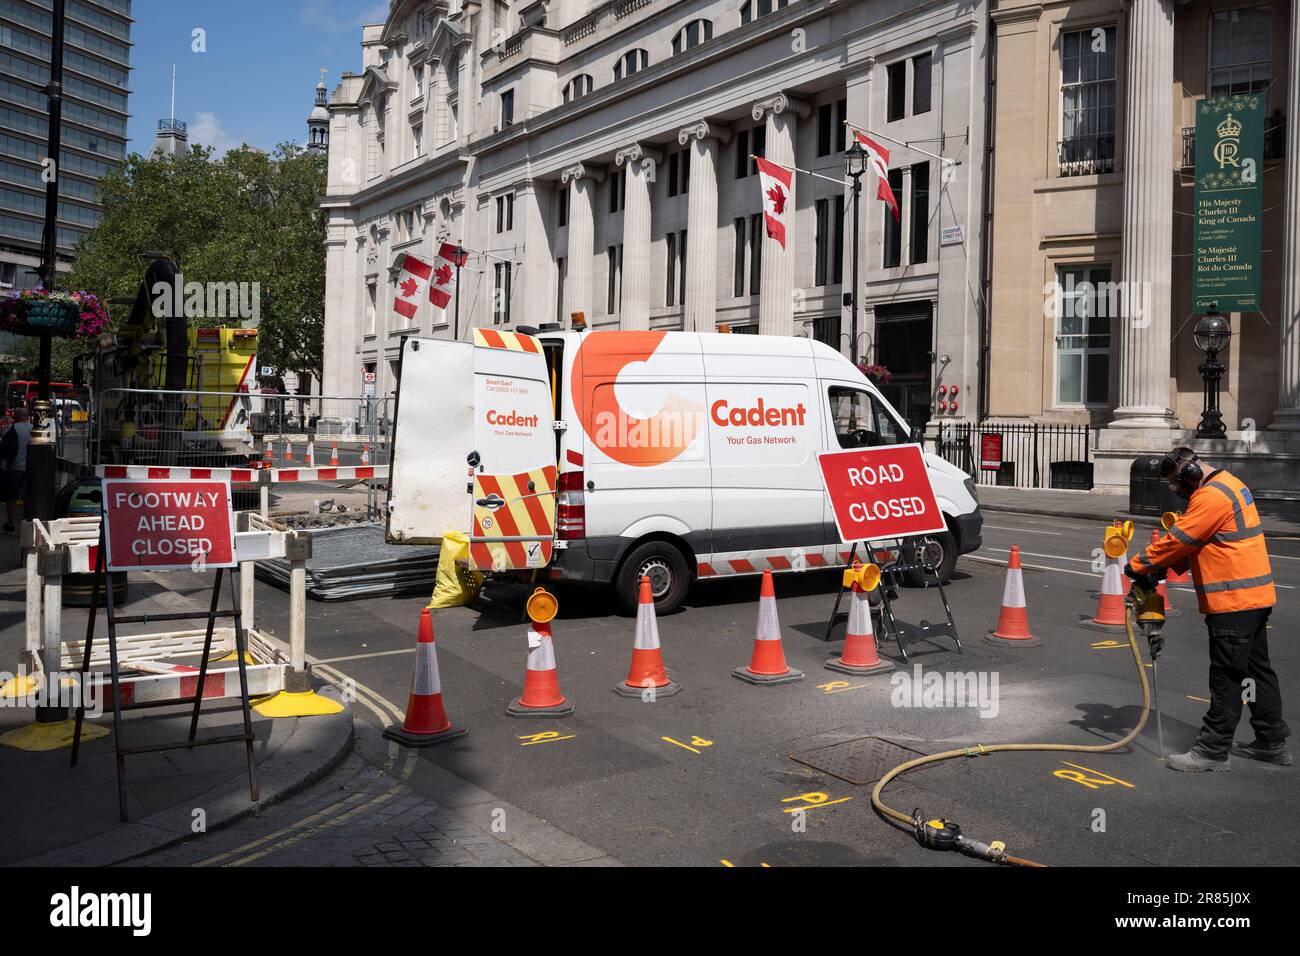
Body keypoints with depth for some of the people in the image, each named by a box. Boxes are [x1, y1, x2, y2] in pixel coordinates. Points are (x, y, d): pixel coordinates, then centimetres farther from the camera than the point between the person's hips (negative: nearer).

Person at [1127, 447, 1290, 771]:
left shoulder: (1212, 496, -18)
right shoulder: (1228, 484, 16)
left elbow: (1178, 539, -18)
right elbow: (1193, 541, 16)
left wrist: (1137, 566, -7)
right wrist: (1165, 568, 6)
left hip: (1234, 600, -11)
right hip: (1255, 598, 11)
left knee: (1226, 678, -4)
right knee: (1257, 669, 17)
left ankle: (1213, 751, 2)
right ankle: (1272, 741, 27)